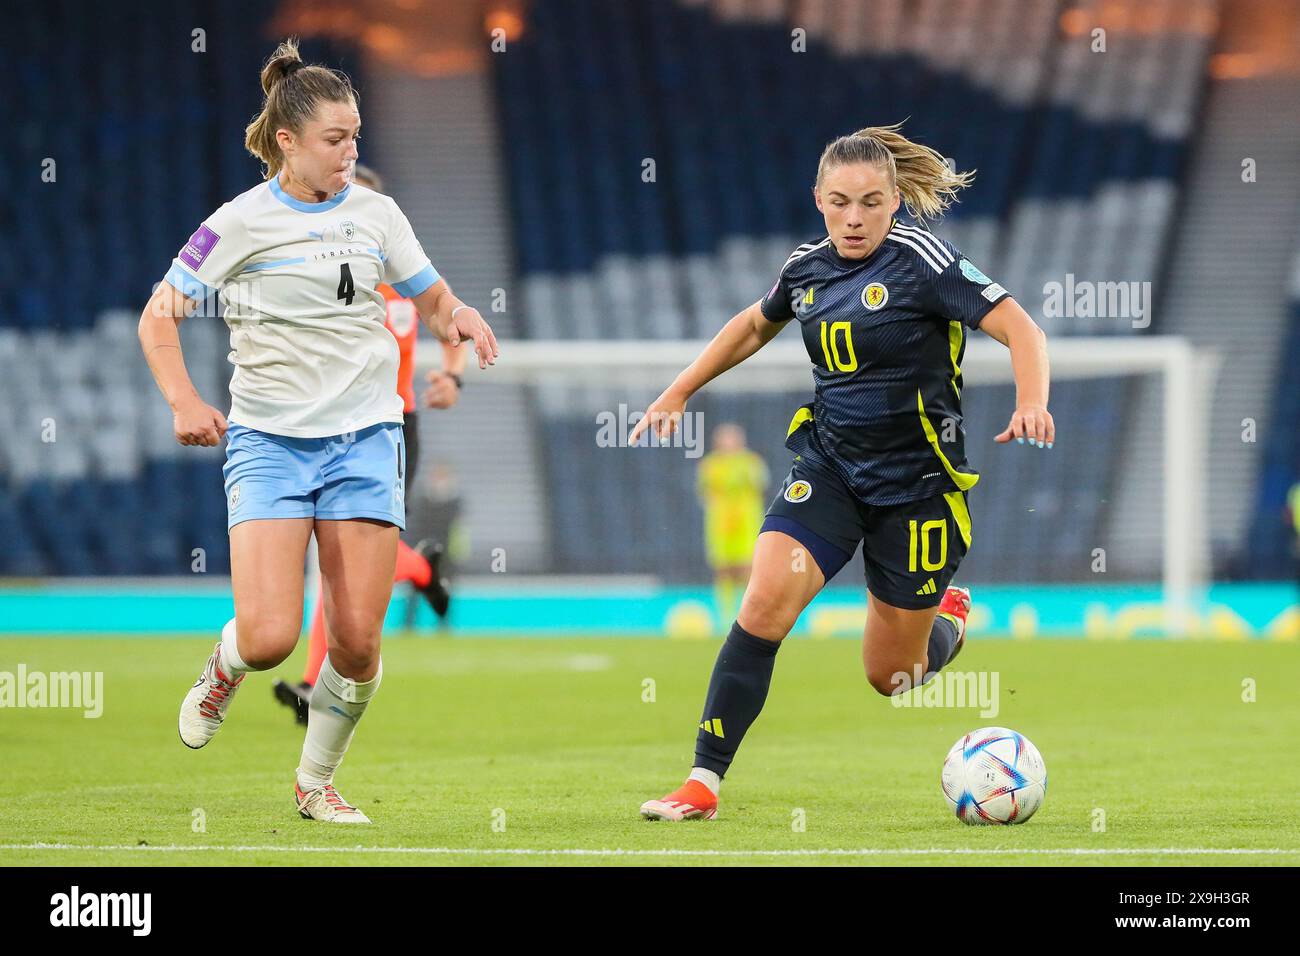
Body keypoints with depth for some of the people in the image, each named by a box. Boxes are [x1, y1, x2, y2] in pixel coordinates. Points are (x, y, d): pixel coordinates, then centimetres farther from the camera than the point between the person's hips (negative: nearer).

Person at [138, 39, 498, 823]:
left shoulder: (375, 213, 5)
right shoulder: (241, 223, -5)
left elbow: (431, 298, 18)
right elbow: (160, 316, 1)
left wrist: (458, 316, -6)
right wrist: (185, 401, -14)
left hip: (365, 435, 3)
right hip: (268, 441, -3)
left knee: (358, 642, -3)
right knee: (271, 636, -16)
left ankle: (317, 781, 20)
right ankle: (225, 668, 22)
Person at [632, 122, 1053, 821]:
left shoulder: (920, 259, -15)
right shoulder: (807, 267, 2)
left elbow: (1021, 329, -18)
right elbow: (754, 326, 24)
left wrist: (1030, 406, -36)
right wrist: (676, 395, 23)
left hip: (917, 481, -4)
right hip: (828, 467, 4)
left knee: (892, 677, 7)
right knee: (766, 600, -21)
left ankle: (947, 614, 44)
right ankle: (703, 782, -18)